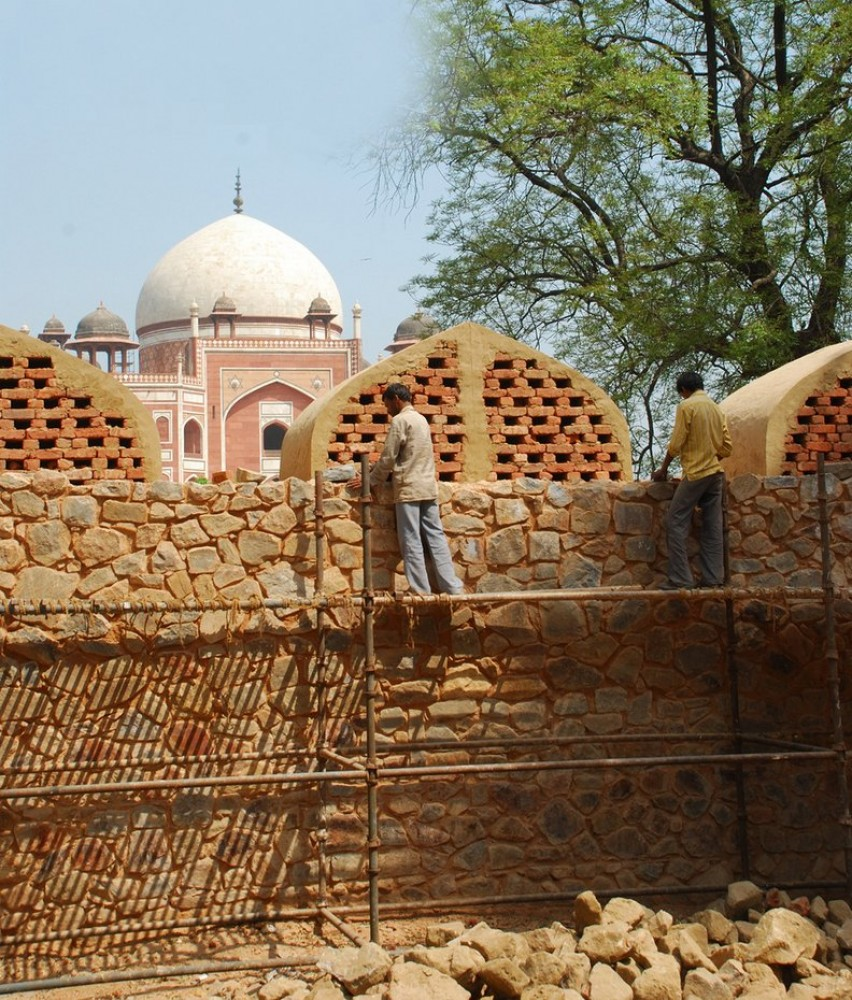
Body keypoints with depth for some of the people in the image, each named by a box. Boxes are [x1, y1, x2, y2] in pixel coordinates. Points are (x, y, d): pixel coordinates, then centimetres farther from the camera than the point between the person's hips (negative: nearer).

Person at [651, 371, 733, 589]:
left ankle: (680, 578, -8)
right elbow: (726, 446, 12)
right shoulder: (717, 409, 12)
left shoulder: (686, 406, -7)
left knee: (676, 523, -3)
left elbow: (676, 443, -10)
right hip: (716, 473, 7)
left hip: (695, 473, -7)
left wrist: (663, 469, 2)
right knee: (712, 527, 7)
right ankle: (713, 577, 7)